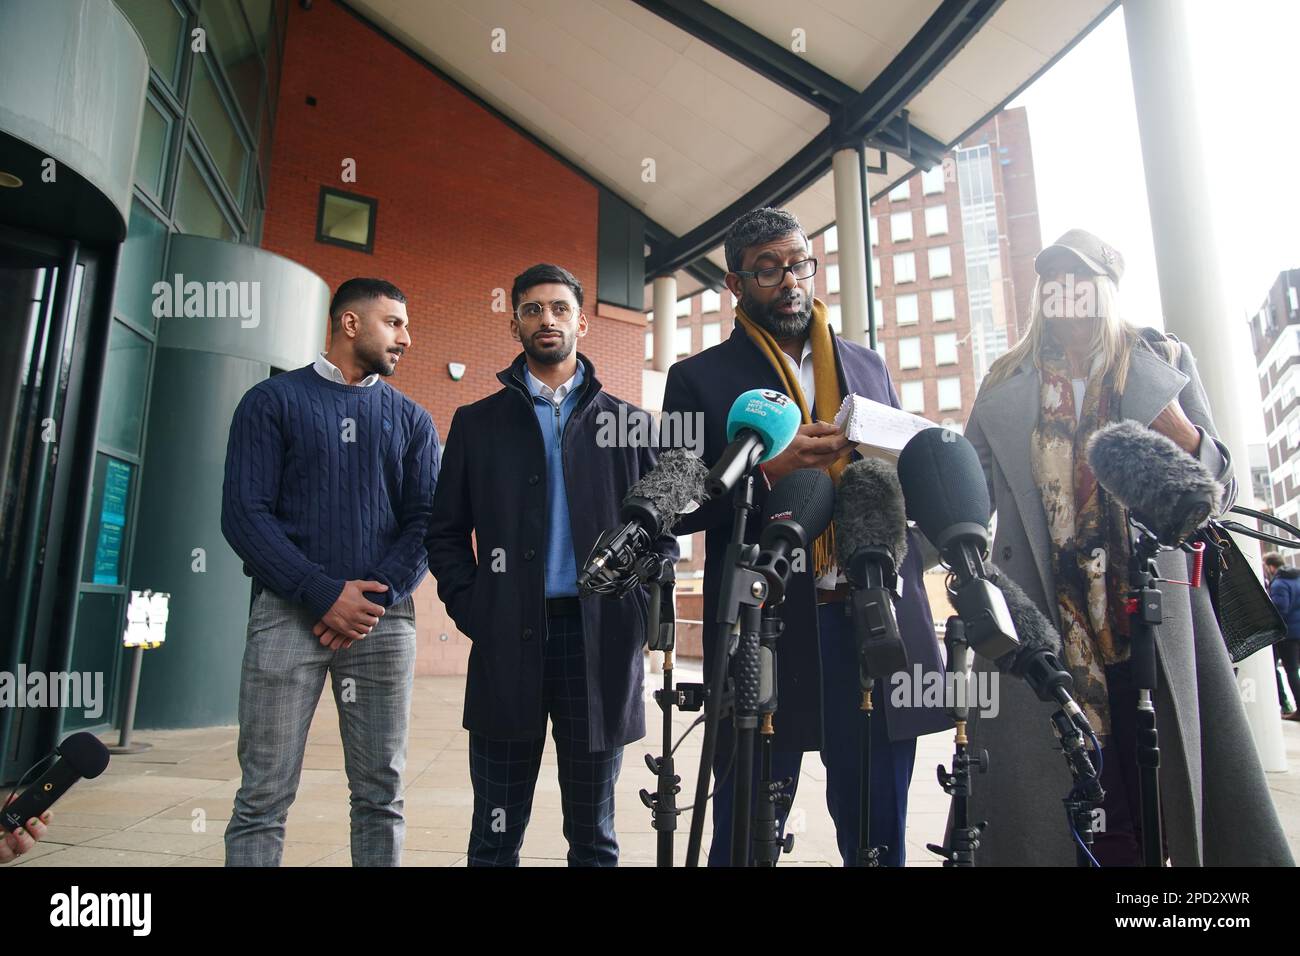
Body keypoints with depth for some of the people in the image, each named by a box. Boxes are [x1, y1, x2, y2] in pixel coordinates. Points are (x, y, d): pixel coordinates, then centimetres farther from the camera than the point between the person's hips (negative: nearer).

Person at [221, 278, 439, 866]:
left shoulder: (412, 420, 14)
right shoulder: (273, 400, 7)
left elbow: (423, 520, 6)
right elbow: (244, 513, -2)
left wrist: (377, 597, -10)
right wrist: (324, 595, -12)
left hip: (384, 616, 2)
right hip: (288, 611, -2)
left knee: (381, 794, 6)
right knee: (264, 796, 0)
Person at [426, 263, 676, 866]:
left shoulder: (628, 422, 10)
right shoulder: (477, 422, 11)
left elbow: (662, 525, 9)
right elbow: (446, 531, 10)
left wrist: (636, 605, -3)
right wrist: (469, 606, -3)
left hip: (599, 638, 0)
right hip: (507, 641, 0)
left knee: (593, 837, 13)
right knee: (496, 838, 10)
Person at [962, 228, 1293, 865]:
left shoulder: (1165, 363, 11)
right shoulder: (1002, 386, 12)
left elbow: (1221, 489, 7)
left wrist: (1185, 439, -11)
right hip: (1044, 625, 0)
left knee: (1171, 787, 2)